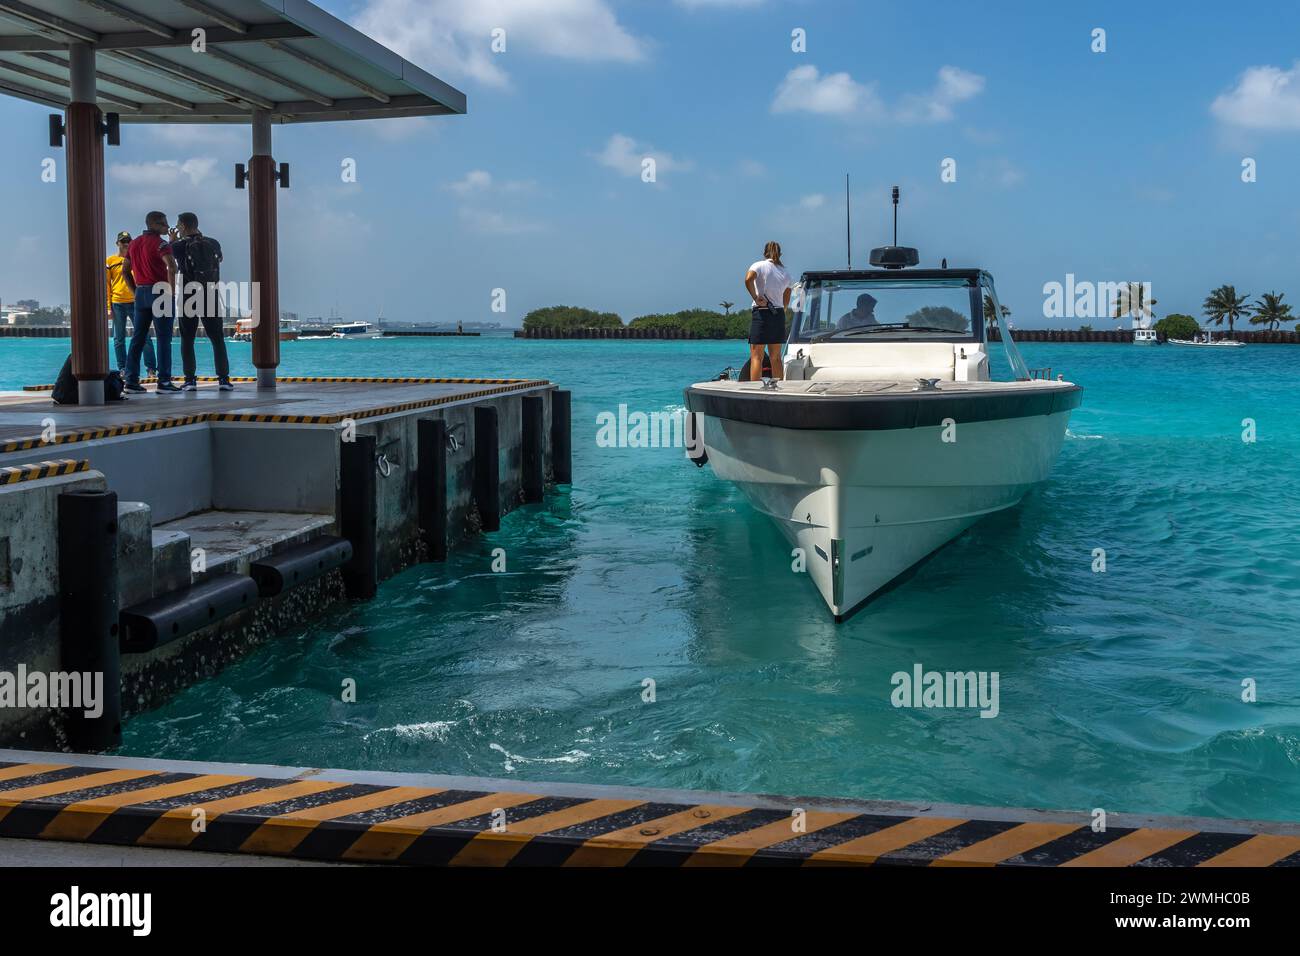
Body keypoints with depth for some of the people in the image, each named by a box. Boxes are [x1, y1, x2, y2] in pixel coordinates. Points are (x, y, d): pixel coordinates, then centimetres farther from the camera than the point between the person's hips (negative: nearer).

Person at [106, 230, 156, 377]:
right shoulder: (110, 261, 7)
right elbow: (107, 286, 4)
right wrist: (108, 307, -2)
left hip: (135, 302, 0)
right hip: (118, 303, 0)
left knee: (144, 336, -3)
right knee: (119, 338, 3)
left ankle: (151, 368, -1)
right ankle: (122, 369, 8)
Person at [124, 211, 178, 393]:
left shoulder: (134, 243, 15)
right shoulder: (159, 242, -10)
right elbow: (171, 266, -26)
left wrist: (136, 290, 18)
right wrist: (172, 290, -18)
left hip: (140, 293, 7)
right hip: (159, 292, -7)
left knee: (138, 337, 10)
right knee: (164, 338, -3)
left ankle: (131, 381, 10)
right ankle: (163, 382, -5)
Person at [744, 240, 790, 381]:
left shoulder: (759, 265, -2)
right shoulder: (785, 273, 13)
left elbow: (748, 279, -24)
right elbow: (786, 301, 16)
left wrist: (755, 298, -16)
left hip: (762, 313, -5)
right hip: (779, 314, 5)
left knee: (756, 356, -4)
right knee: (776, 357, 11)